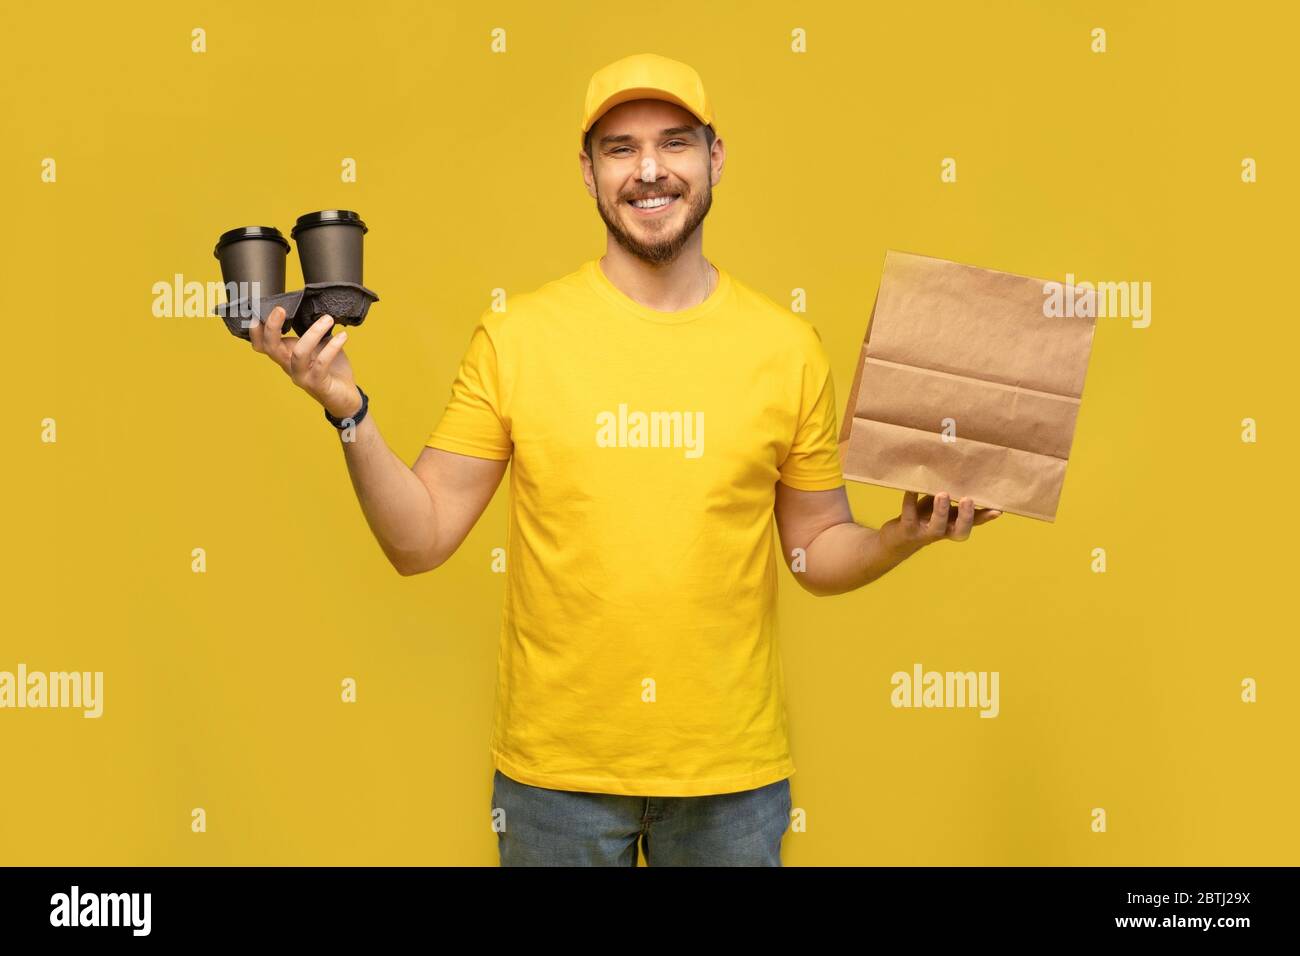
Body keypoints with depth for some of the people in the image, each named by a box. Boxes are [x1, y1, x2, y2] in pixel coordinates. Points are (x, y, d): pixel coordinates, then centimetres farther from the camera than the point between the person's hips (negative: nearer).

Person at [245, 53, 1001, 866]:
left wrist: (906, 535, -13)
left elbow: (819, 554, 5)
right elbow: (420, 541, -5)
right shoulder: (515, 335, -7)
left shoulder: (788, 346, -4)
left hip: (732, 769, 1)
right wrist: (348, 410, -18)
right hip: (556, 764, 0)